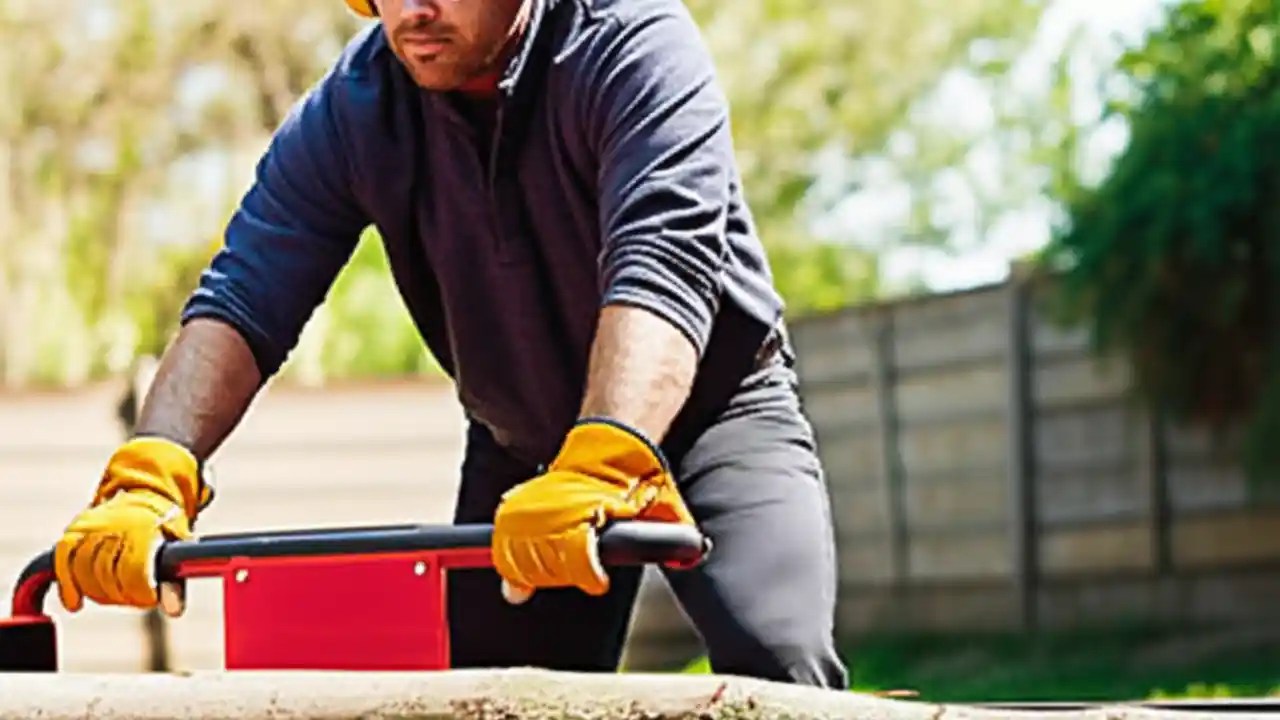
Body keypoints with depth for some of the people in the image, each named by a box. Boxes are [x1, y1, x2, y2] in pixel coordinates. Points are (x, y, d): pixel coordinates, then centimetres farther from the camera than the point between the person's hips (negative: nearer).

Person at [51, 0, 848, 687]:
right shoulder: (350, 111, -15)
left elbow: (664, 267, -41)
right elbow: (243, 302, -21)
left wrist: (601, 468, -57)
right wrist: (150, 477, -39)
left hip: (716, 409, -4)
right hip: (521, 453, 4)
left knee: (777, 667, -28)